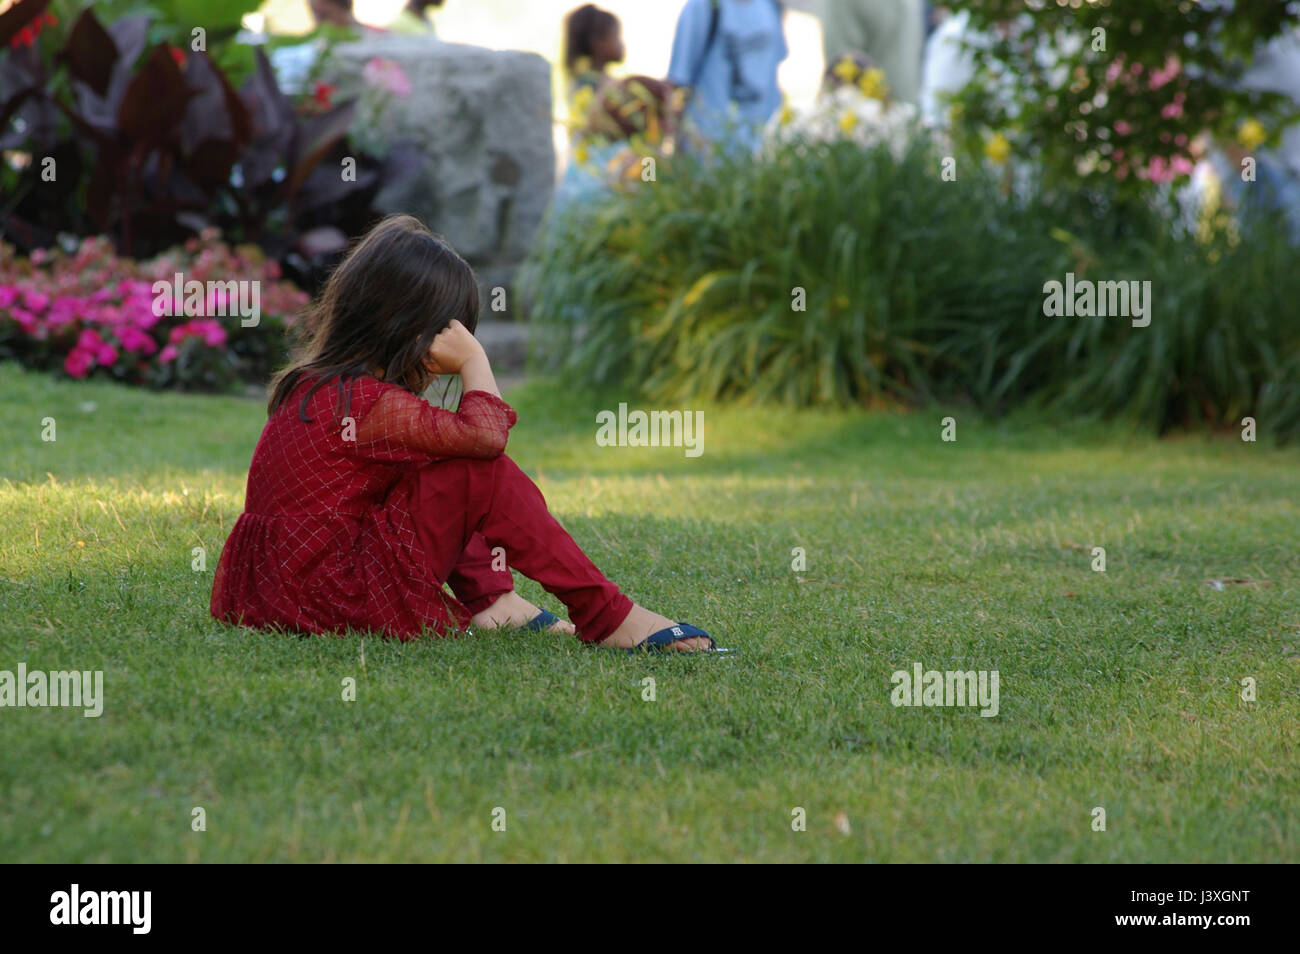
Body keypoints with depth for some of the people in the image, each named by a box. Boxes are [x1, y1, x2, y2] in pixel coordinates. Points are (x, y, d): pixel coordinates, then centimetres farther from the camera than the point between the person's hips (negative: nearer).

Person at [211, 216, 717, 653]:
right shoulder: (367, 401, -19)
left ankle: (490, 600, 7)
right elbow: (485, 434, -21)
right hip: (340, 600, -10)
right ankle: (606, 618, -9)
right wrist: (474, 357, -7)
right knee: (483, 473, -13)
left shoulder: (313, 383, 12)